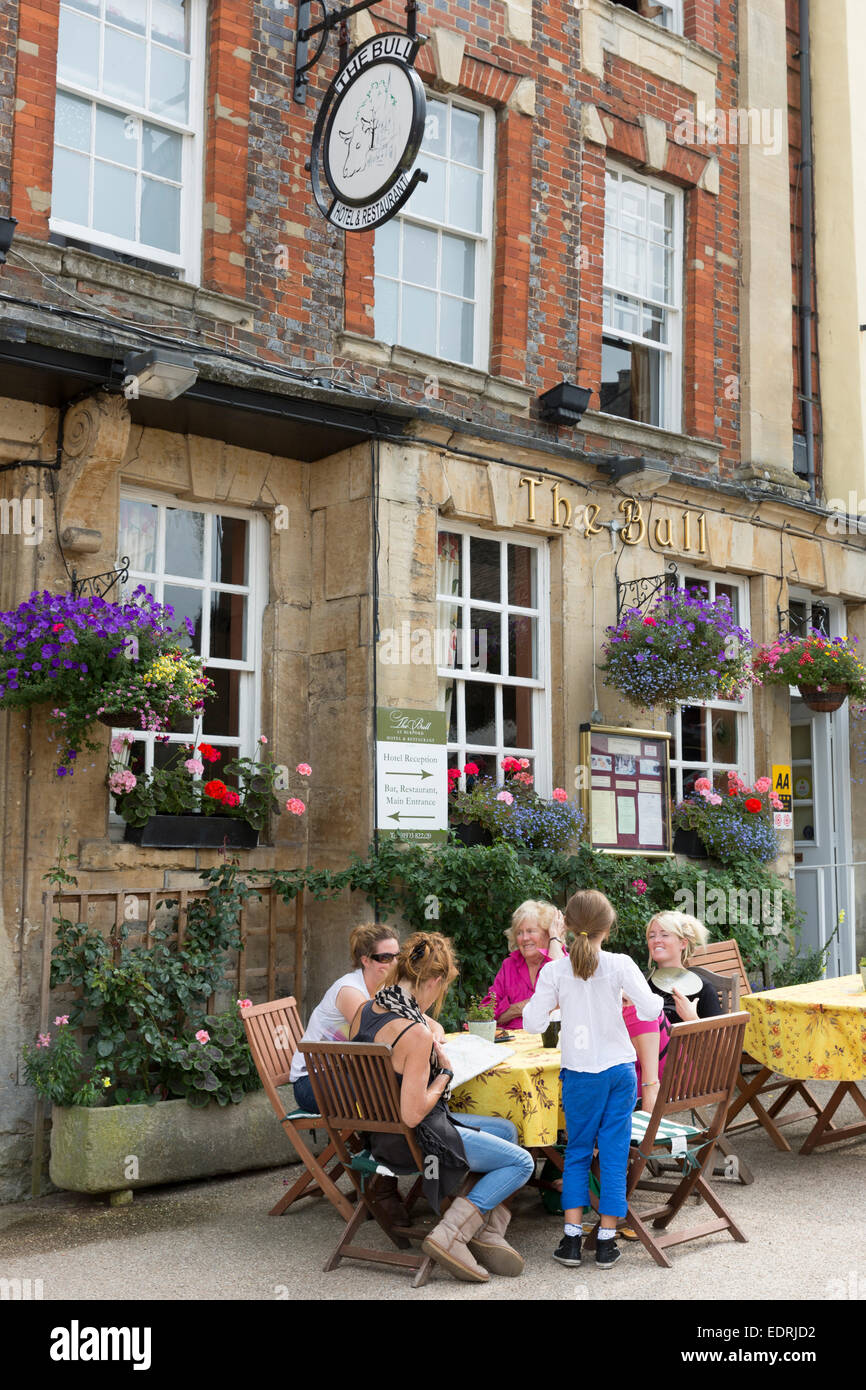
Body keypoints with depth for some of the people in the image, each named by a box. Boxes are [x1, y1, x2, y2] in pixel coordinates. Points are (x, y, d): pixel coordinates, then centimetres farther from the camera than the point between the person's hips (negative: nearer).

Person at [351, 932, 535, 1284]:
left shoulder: (363, 1012, -2)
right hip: (415, 1140, -9)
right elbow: (414, 1114, -26)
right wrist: (445, 1073, -12)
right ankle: (448, 1236, -4)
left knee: (506, 1129, 22)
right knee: (521, 1163, 3)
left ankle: (488, 1232, 14)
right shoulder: (415, 1033, -28)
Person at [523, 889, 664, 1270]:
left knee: (577, 1153, 13)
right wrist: (658, 997, 11)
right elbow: (650, 1010, -10)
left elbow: (533, 1023, -7)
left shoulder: (554, 971, -8)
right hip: (620, 1069, 0)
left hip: (580, 1073, 0)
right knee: (614, 1153, 8)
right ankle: (606, 1241, 10)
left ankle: (572, 1239, 9)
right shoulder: (620, 965, -8)